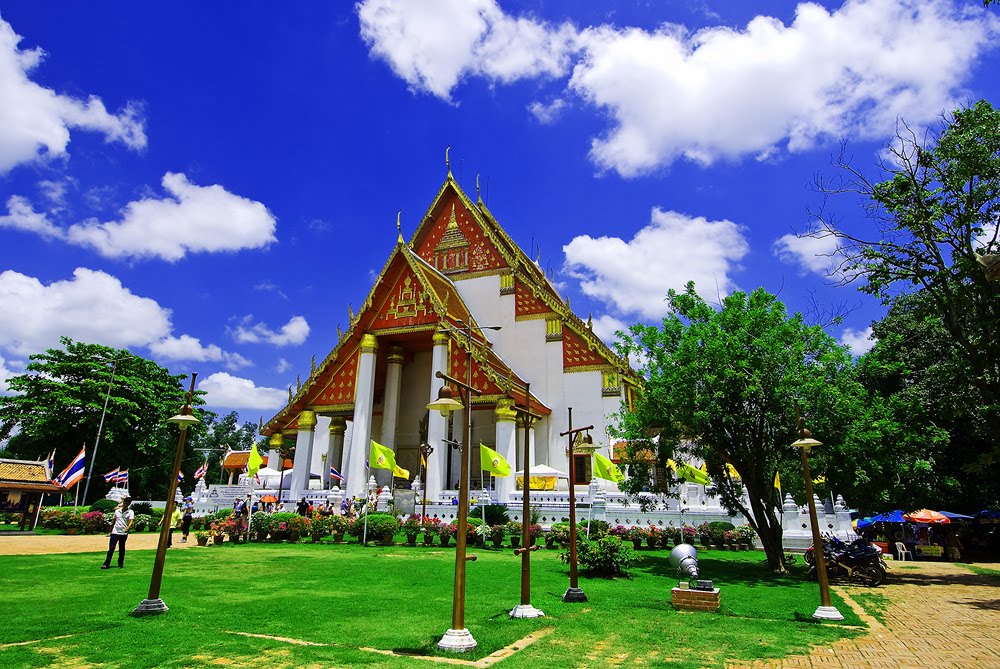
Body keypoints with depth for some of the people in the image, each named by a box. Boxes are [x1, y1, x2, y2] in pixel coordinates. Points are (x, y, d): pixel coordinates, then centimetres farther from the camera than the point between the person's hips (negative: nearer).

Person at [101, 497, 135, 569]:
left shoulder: (130, 512, -3)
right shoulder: (117, 511, 8)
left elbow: (131, 521, -15)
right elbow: (114, 521, 17)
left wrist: (127, 528, -33)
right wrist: (111, 530, 16)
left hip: (123, 533, -2)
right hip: (115, 532, 2)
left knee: (121, 549, 8)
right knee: (111, 548, -3)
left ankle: (120, 563, 19)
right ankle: (106, 564, 0)